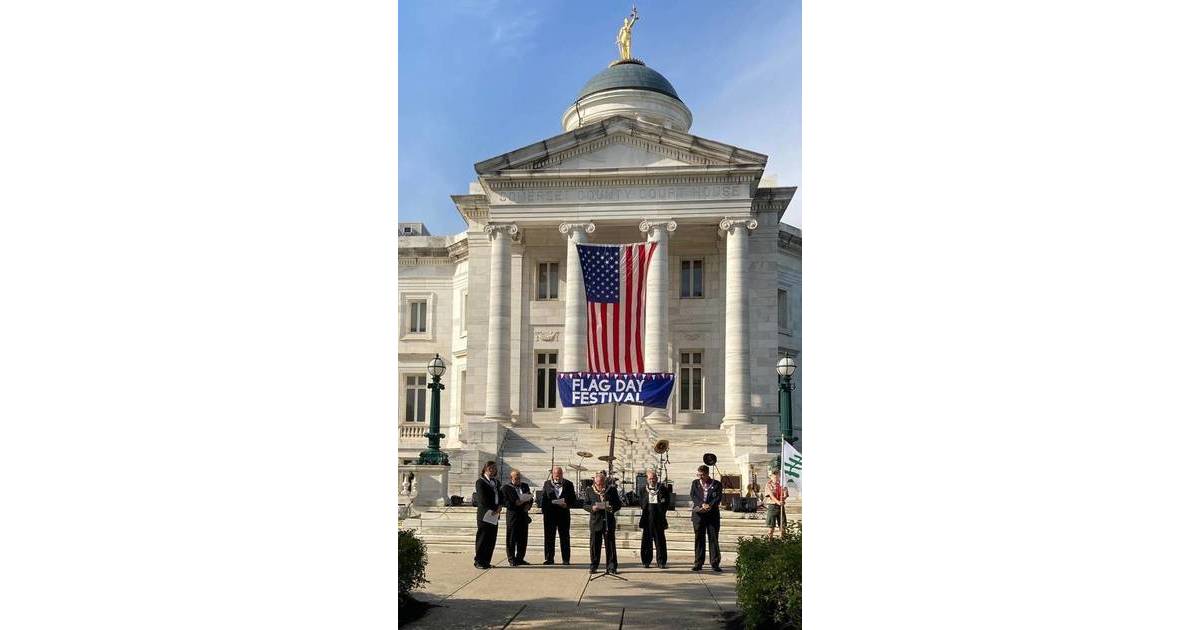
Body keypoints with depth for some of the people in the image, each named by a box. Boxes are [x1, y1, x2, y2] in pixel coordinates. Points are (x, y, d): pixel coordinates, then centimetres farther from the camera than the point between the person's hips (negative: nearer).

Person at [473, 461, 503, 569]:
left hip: (494, 514, 6)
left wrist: (499, 507, -3)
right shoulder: (480, 482, -4)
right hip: (484, 514, -6)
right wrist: (491, 510, -14)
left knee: (492, 539, 5)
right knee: (482, 538, -3)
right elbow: (482, 499, -12)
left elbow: (500, 496, 16)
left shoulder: (496, 482, 18)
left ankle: (486, 561, 12)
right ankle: (479, 561, 4)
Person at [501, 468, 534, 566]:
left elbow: (531, 498, 18)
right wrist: (515, 503, -21)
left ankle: (520, 558, 18)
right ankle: (512, 559, 6)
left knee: (523, 538, 8)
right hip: (512, 515, -5)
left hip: (524, 515, 5)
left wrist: (528, 505, -1)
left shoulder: (525, 486, 14)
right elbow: (505, 502, -10)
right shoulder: (506, 488, -3)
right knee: (511, 539, -1)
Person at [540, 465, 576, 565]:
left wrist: (567, 505, -15)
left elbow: (573, 500, 5)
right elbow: (544, 499, 5)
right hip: (549, 514, 1)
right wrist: (544, 513, -4)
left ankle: (566, 559, 7)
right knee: (549, 537, 4)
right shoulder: (547, 484, 7)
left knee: (565, 537, 2)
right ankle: (549, 558, 11)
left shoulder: (568, 485, 5)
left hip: (563, 514, -1)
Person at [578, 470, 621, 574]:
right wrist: (592, 508, -15)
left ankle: (611, 567, 6)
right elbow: (585, 505, 6)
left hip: (609, 521, 0)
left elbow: (618, 504, 7)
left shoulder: (611, 490, 5)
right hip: (595, 521, 0)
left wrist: (612, 508, -14)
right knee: (594, 545, 4)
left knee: (610, 544, 0)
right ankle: (593, 567, 14)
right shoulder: (589, 490, 6)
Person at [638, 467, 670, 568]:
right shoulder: (643, 489, 8)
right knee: (647, 541, 6)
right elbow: (640, 502, 10)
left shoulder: (662, 488, 3)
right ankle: (646, 561, 14)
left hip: (659, 519, -1)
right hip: (647, 519, 1)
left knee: (660, 541, 2)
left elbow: (667, 501, 3)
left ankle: (661, 562, 8)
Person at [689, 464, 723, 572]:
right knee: (699, 539, 4)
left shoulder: (716, 484, 5)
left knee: (713, 538, -1)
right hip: (698, 514, 2)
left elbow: (718, 498, -4)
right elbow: (693, 496, 1)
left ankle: (715, 563, 3)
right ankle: (698, 563, 9)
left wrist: (709, 506, -18)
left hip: (712, 514, -2)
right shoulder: (695, 483, 11)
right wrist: (702, 504, -15)